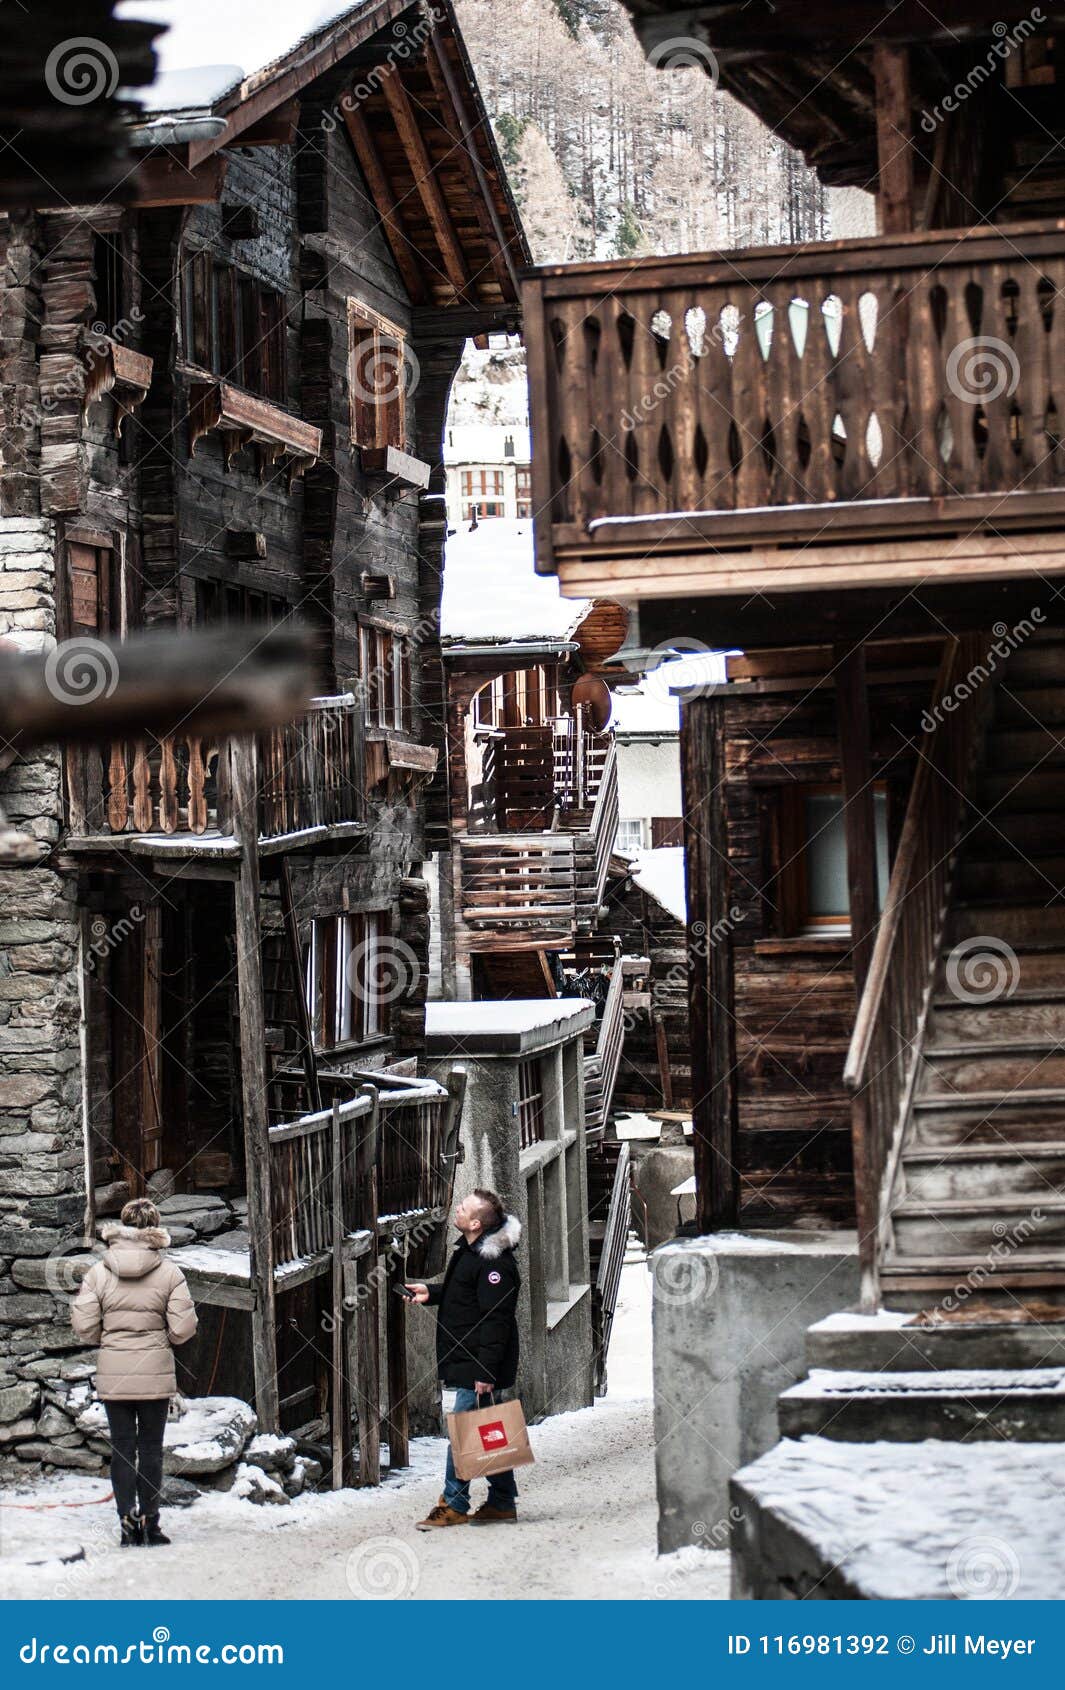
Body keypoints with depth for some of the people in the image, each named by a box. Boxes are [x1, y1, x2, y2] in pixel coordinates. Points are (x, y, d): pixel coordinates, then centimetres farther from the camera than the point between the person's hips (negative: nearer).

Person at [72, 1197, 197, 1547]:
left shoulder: (98, 1272, -4)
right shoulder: (169, 1272, -7)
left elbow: (84, 1327, -4)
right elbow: (183, 1328, -8)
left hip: (112, 1373, 1)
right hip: (156, 1373, -1)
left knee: (122, 1448, 8)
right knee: (151, 1449, 9)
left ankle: (128, 1524, 3)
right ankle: (149, 1523, 11)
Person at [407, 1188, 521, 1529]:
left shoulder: (494, 1263, -21)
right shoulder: (469, 1250, 11)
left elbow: (496, 1320, -23)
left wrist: (485, 1371, -25)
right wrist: (431, 1293, 13)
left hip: (480, 1364, -10)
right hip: (469, 1361, 10)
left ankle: (453, 1506, 3)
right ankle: (502, 1502, 21)